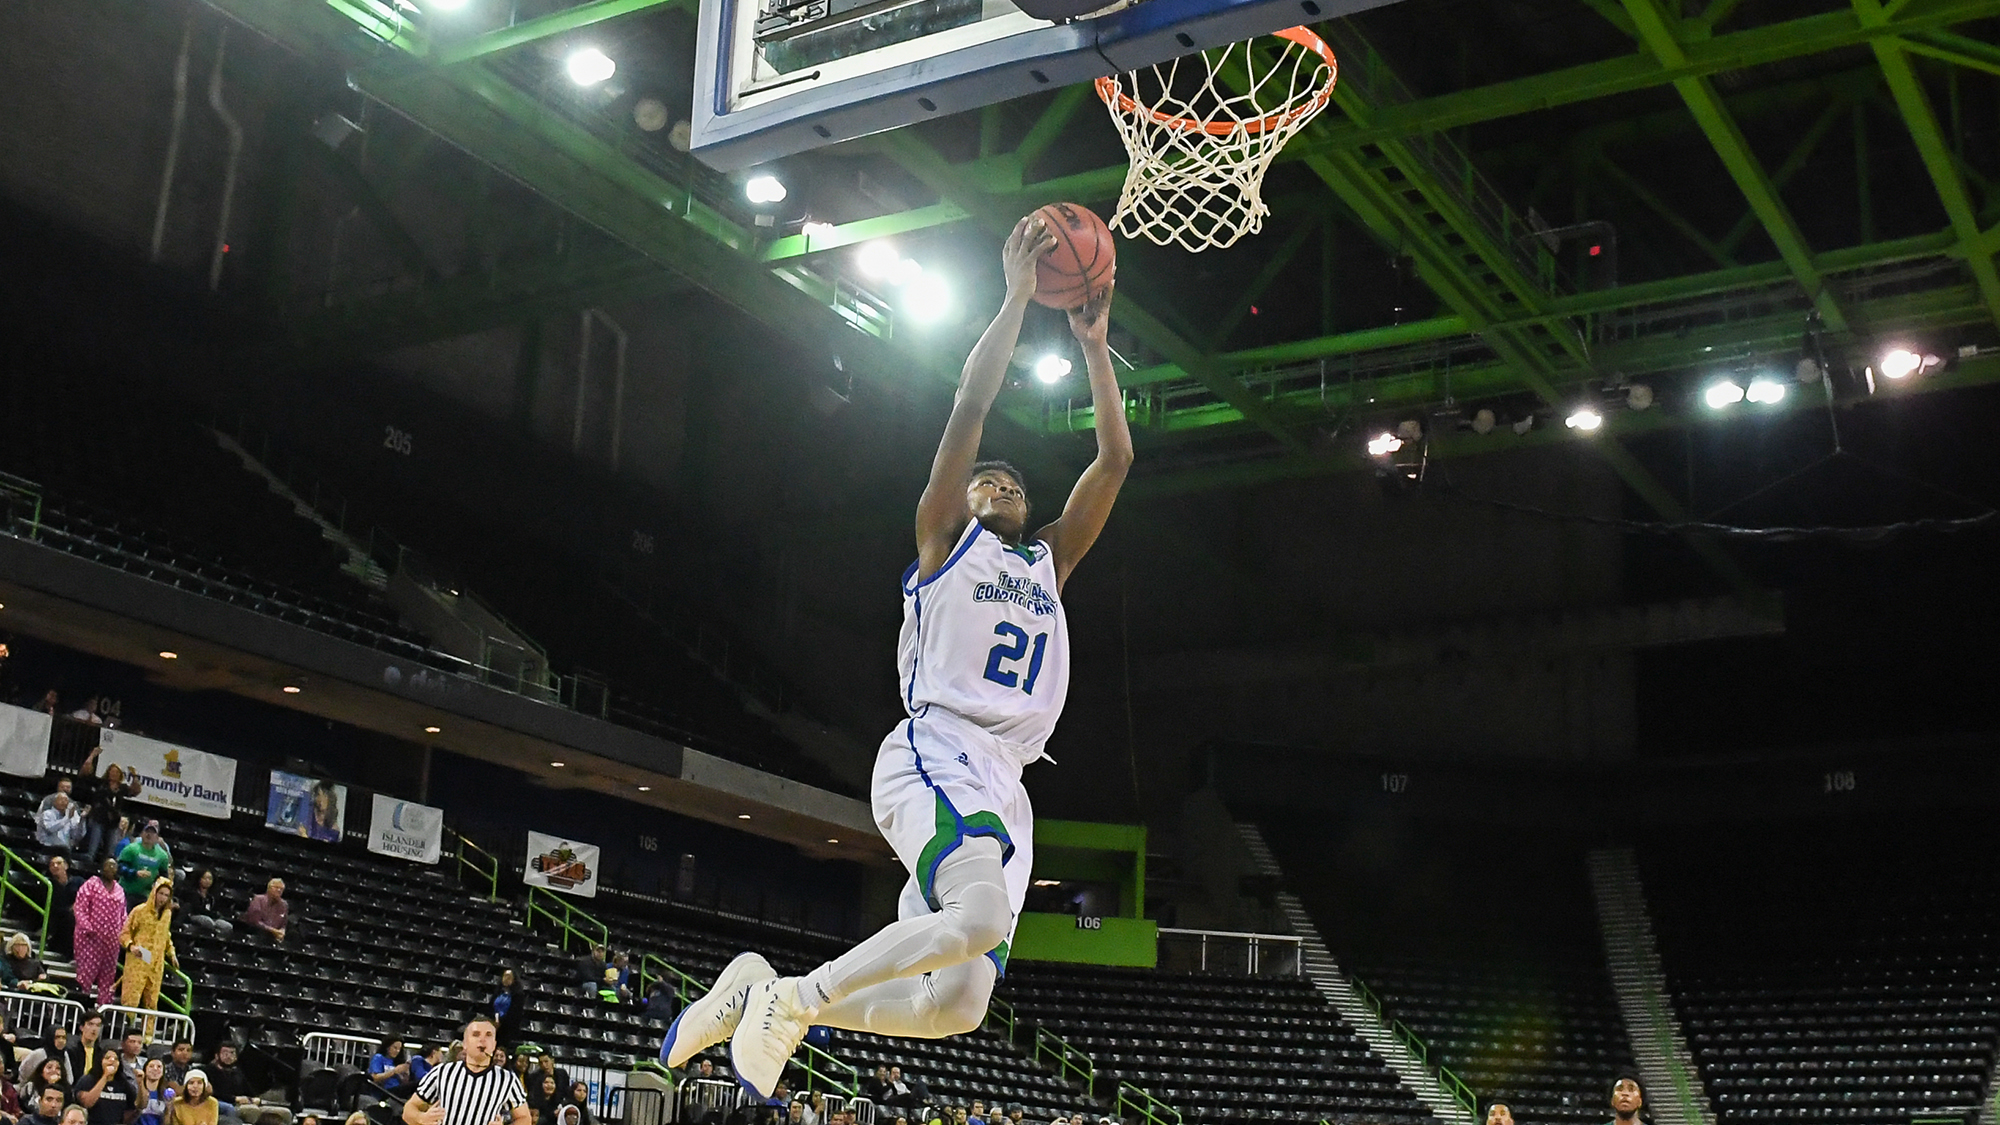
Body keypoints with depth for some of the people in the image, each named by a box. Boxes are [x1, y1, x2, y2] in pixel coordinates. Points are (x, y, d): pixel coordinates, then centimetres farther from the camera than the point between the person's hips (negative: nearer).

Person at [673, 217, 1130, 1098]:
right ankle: (792, 999, -18)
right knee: (982, 914, -33)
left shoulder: (1047, 561, 27)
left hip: (1003, 785, 7)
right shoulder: (944, 537, 13)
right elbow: (971, 405, 2)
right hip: (934, 755, -6)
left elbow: (1115, 460, 23)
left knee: (957, 1007, -5)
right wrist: (1016, 298, 5)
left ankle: (762, 997, 9)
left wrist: (1094, 347, 20)